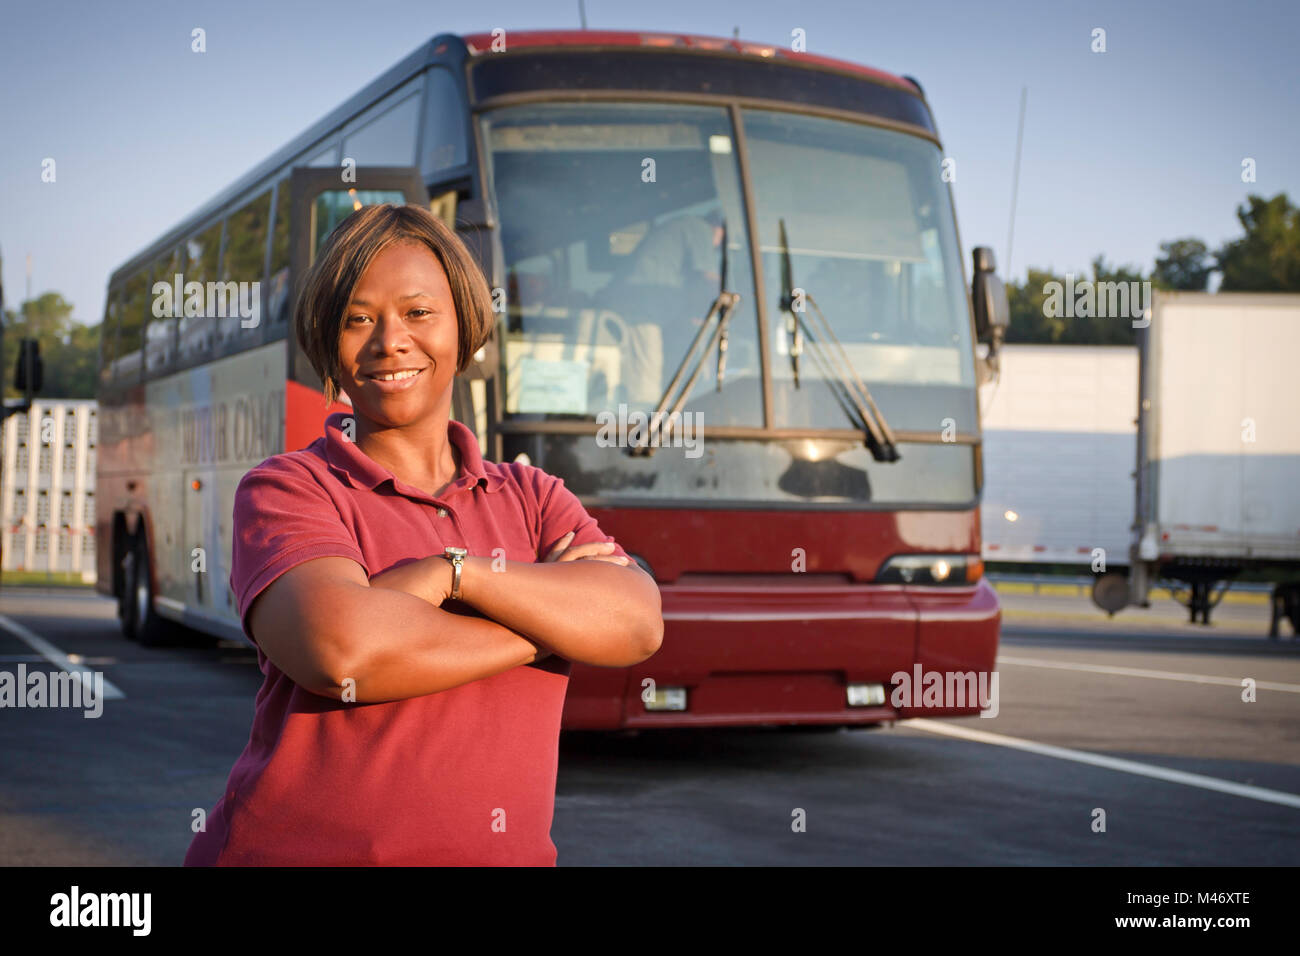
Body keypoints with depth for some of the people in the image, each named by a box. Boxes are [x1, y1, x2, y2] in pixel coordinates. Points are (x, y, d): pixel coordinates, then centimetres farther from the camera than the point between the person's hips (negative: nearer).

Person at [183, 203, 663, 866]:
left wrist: (451, 574, -16)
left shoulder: (533, 499, 10)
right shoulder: (285, 490, -1)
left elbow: (637, 623, -7)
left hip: (506, 850, 3)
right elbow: (339, 649, -19)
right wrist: (550, 621, -10)